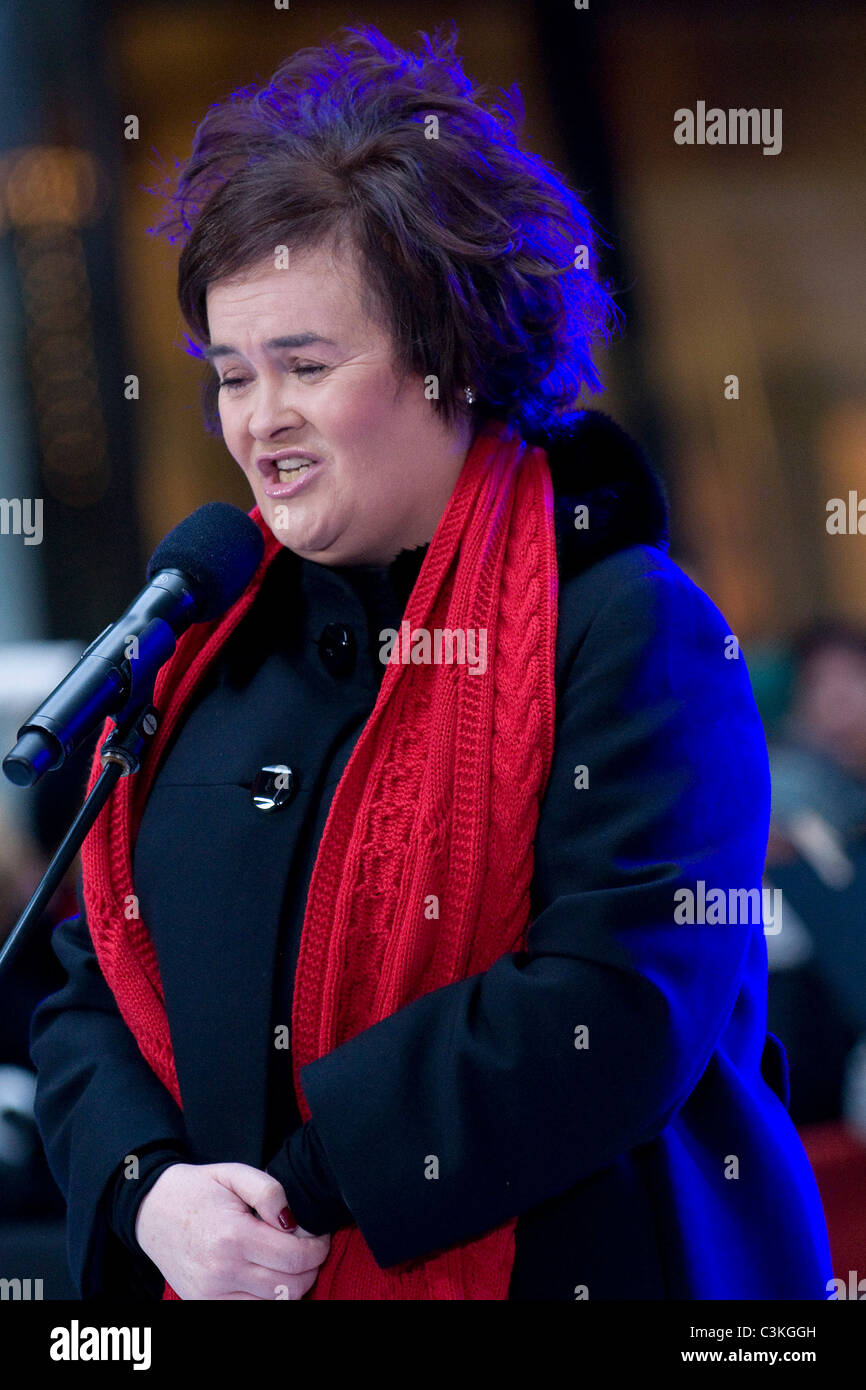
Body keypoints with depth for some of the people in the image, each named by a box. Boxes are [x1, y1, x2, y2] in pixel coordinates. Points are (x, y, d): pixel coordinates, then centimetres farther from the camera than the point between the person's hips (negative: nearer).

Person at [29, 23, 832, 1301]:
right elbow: (97, 977, 9)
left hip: (559, 1268, -5)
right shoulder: (213, 643, 9)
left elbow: (616, 1012, -20)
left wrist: (304, 1187, -18)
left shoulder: (630, 632, -10)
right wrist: (151, 1191, -10)